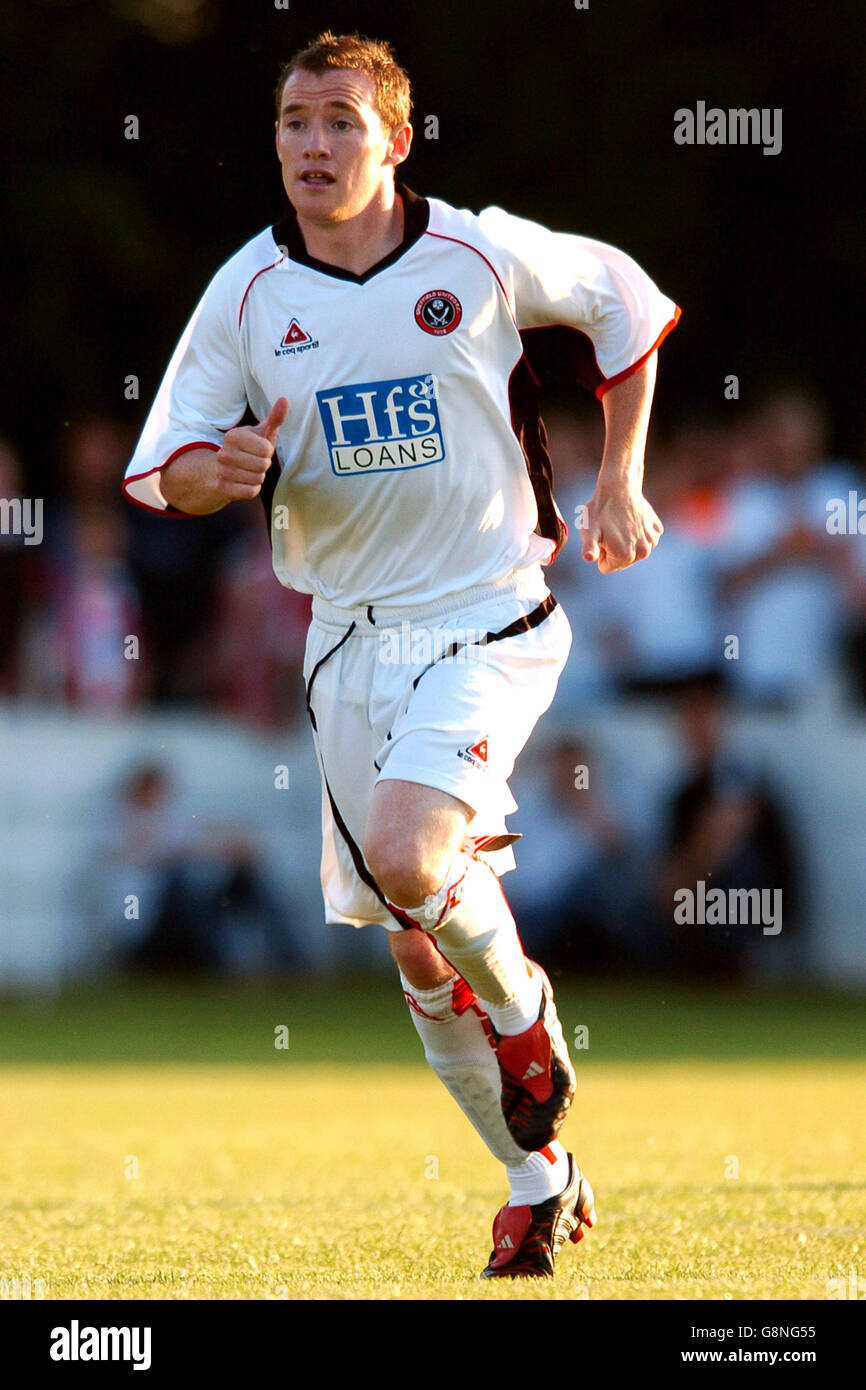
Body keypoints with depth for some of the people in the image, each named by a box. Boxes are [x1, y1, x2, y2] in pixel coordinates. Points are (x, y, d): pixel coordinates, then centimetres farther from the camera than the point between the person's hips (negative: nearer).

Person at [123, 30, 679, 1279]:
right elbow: (161, 473, 1)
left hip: (489, 619, -4)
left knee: (409, 858, -27)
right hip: (352, 636, 4)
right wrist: (220, 470, -23)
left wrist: (620, 478, 6)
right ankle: (540, 1180, 23)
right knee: (417, 954, 6)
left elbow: (623, 302, 12)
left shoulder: (481, 257, -7)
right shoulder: (247, 294, -2)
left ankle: (522, 1004, 4)